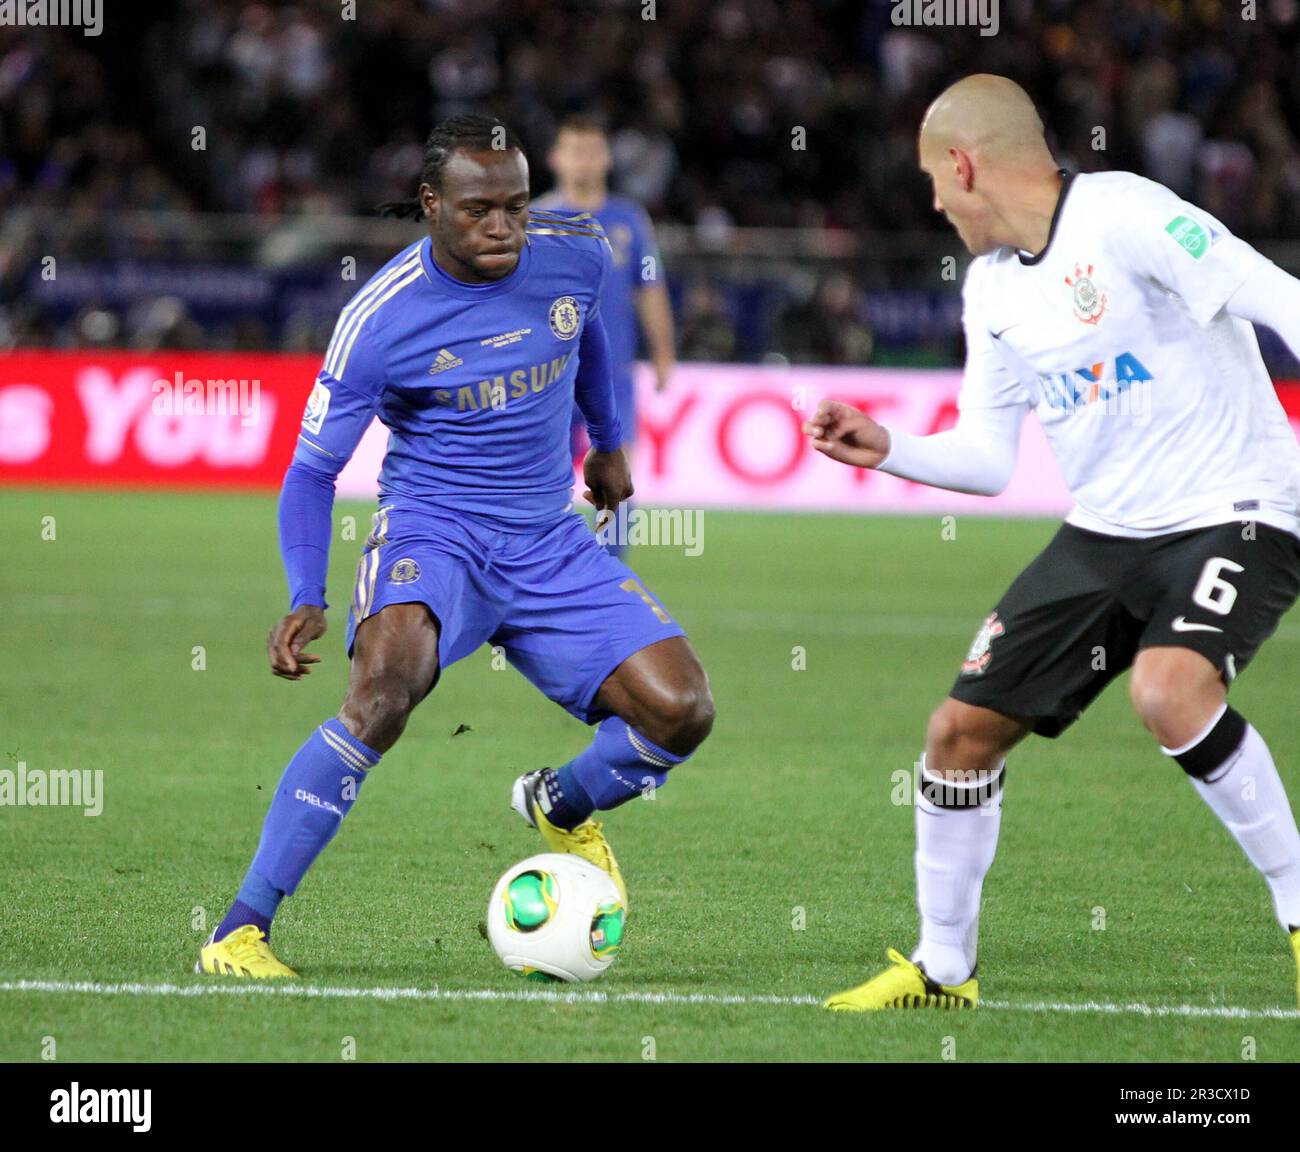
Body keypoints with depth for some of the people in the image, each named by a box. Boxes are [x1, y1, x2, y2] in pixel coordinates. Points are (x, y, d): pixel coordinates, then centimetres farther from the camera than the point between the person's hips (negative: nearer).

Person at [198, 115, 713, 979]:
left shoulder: (576, 256, -5)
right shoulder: (380, 319, -17)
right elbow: (314, 469, -9)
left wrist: (608, 443, 32)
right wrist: (307, 601, -23)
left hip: (551, 544, 5)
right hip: (433, 531, -5)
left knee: (681, 713, -10)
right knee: (387, 685, -35)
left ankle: (562, 807, 26)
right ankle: (240, 931, -30)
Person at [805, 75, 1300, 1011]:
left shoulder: (1122, 215, -16)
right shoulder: (990, 287, 10)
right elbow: (988, 459, 16)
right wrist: (887, 452, 2)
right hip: (1105, 534, 8)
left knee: (1168, 688, -35)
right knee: (962, 728, 4)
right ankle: (943, 968, 23)